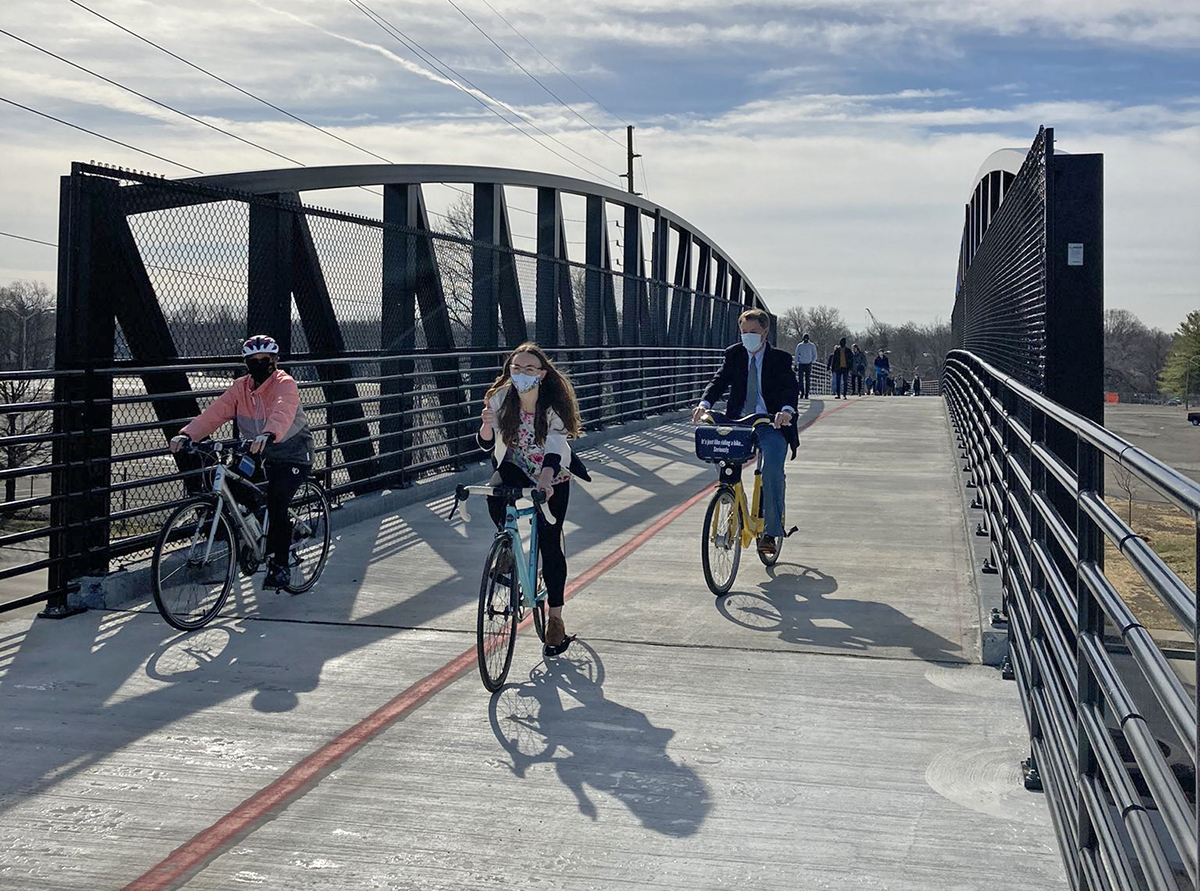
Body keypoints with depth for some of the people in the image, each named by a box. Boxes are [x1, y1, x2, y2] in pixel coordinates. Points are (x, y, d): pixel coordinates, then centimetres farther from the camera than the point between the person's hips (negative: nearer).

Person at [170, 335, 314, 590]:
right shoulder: (241, 387, 1)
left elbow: (283, 412, -37)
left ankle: (280, 565, -9)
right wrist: (188, 434, -30)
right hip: (257, 454, 6)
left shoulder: (285, 384, -15)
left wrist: (268, 435, -58)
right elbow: (215, 412, -13)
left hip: (293, 456, -6)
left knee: (276, 502, -23)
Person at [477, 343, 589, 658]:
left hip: (552, 476, -2)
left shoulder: (554, 404, -23)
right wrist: (487, 425, -39)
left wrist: (545, 480, -51)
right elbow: (486, 445, -16)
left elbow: (554, 446, -33)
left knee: (550, 543, -6)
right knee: (495, 495, -31)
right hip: (515, 468, 2)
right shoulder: (499, 398, -16)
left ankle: (555, 619, 5)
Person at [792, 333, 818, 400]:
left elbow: (815, 356, 7)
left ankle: (806, 394, -2)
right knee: (801, 380, -4)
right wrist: (795, 365, 3)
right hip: (801, 364, 1)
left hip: (808, 365, -1)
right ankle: (802, 393, 4)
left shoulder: (812, 346, 5)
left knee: (808, 381, -3)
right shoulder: (799, 345, 8)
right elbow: (796, 356, 10)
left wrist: (811, 362, -8)